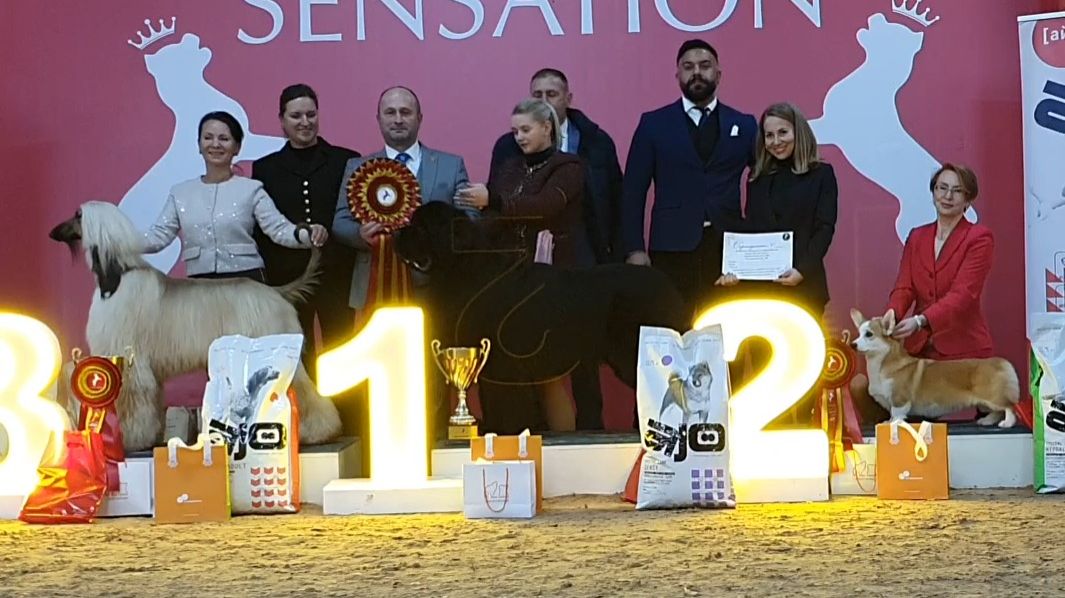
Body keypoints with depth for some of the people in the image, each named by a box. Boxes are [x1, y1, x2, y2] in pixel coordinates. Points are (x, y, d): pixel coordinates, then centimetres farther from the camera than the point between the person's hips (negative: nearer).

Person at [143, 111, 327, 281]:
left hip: (247, 283, -2)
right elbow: (158, 235, 5)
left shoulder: (251, 189, 2)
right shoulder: (180, 192, 10)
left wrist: (308, 234, -28)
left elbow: (279, 228, -7)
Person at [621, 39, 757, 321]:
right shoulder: (654, 124, 7)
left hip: (729, 249, 1)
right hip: (672, 248, -1)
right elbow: (633, 190, 4)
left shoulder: (744, 125, 11)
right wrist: (634, 248, -5)